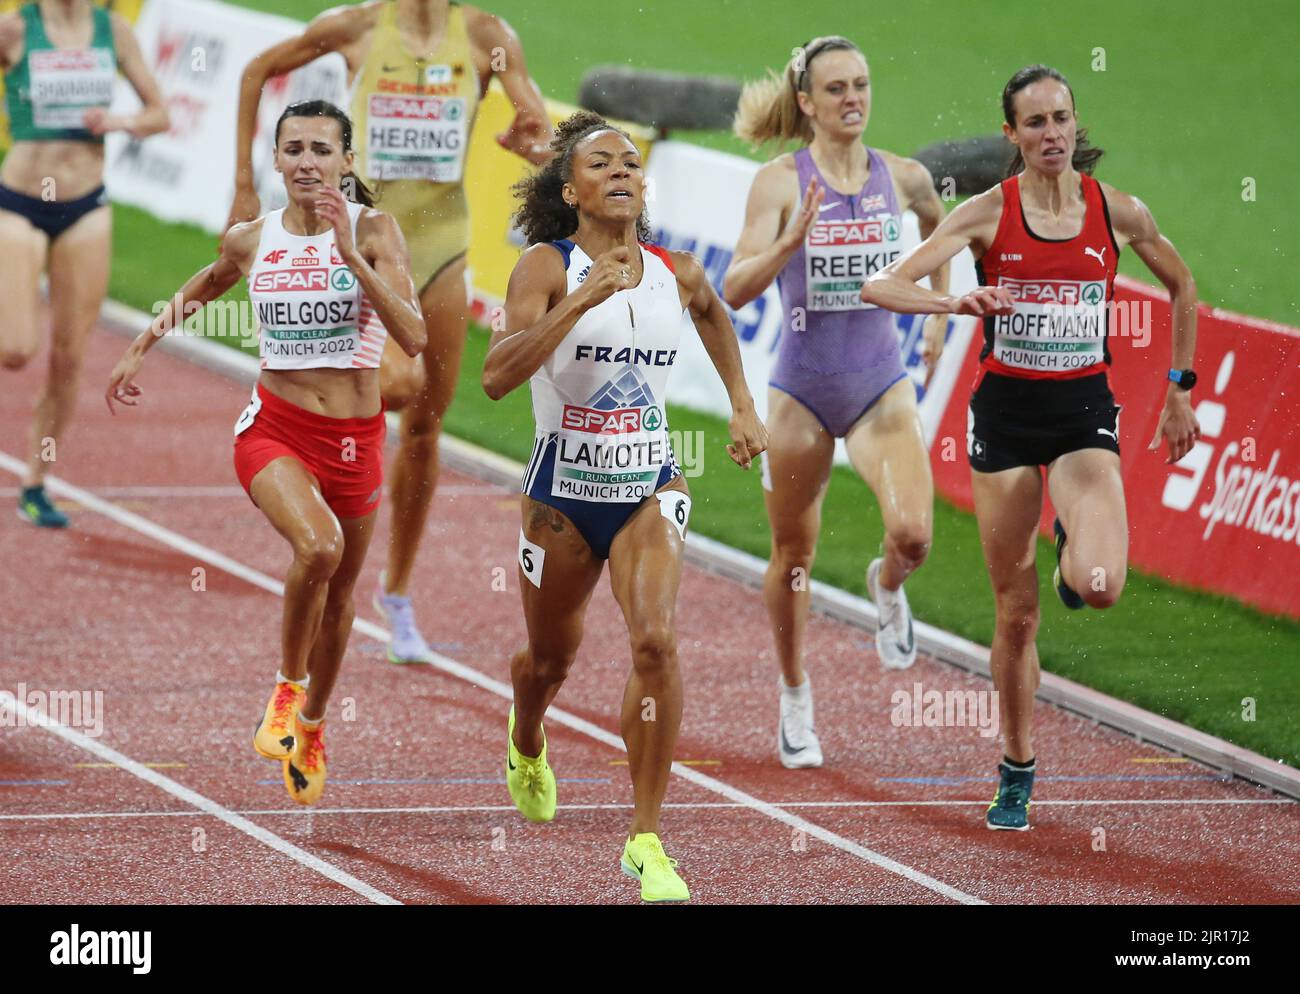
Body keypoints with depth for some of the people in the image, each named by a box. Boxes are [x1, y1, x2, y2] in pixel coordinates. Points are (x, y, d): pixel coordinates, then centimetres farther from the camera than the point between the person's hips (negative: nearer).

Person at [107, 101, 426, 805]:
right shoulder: (250, 241, -1)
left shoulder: (373, 231, -8)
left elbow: (414, 337, -20)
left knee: (339, 592, 16)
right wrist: (141, 347, 23)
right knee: (318, 544, -30)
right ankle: (288, 687, -6)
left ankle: (311, 724, 42)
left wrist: (350, 253, -25)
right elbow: (200, 289, 23)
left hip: (354, 438, 1)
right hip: (273, 429, -1)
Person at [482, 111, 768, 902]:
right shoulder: (548, 267, -13)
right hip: (564, 490, -1)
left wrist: (743, 407, 22)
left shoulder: (677, 273, -1)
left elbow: (713, 311, 26)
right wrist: (582, 301, -34)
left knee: (657, 640, -22)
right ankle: (527, 748, 57)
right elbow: (498, 376, -27)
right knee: (552, 658, 18)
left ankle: (647, 842, -14)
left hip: (650, 488, 1)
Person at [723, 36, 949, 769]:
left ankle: (888, 590, 18)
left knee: (913, 534, -20)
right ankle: (796, 701, 31)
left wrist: (939, 313, 21)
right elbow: (737, 289, -18)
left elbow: (942, 229, 23)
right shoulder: (781, 181, -10)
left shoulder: (903, 177, -1)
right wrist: (790, 242, -33)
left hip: (882, 386, 1)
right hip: (802, 390, -1)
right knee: (794, 556, 10)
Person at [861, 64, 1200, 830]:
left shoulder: (1119, 213, -2)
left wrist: (1180, 392, 13)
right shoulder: (988, 214, -6)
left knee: (1100, 587, -22)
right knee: (1017, 613, 4)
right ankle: (1018, 772, 21)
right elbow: (882, 287, -12)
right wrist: (957, 302, -31)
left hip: (1085, 407, 0)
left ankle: (1076, 548, 16)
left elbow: (1183, 289, 16)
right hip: (1005, 408, 0)